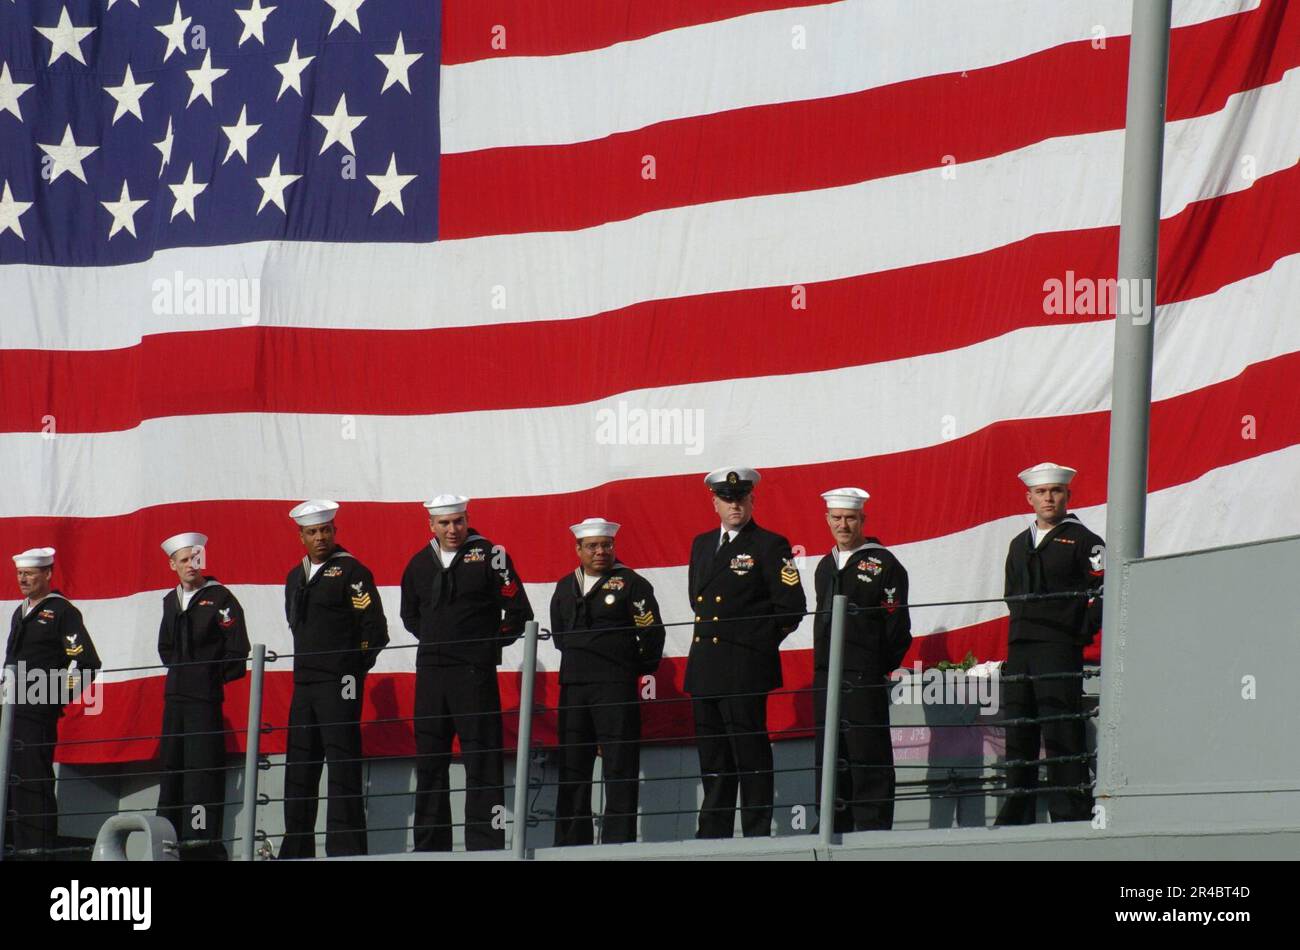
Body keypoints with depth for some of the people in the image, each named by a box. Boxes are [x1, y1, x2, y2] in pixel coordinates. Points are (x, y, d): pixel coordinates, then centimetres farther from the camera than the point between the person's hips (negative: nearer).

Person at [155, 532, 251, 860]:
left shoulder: (220, 599, -5)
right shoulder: (171, 601, 15)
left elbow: (237, 649, -8)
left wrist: (214, 677, -5)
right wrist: (177, 670, 15)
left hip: (205, 697, -7)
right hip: (175, 695, 7)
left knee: (202, 768, -11)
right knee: (171, 765, 8)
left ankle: (203, 838, -13)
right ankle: (169, 834, 13)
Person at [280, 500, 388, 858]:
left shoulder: (351, 571, -6)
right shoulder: (295, 577, 16)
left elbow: (374, 629, -9)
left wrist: (353, 670, -4)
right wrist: (306, 664, 16)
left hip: (339, 684, -8)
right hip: (304, 685, 8)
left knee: (342, 767, -9)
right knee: (299, 769, 9)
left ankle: (345, 848, -10)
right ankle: (296, 849, 14)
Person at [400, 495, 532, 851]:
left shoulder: (489, 555, -3)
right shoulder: (420, 563, 12)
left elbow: (518, 613, -2)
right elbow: (410, 615, 27)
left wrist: (489, 645, 1)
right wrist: (435, 642, 14)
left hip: (474, 672, -5)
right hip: (430, 673, 5)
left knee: (481, 760, -8)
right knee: (429, 761, 8)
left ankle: (485, 844, -9)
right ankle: (430, 845, 13)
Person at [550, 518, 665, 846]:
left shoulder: (630, 583, -2)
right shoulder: (565, 587, 15)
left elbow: (652, 633, -3)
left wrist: (642, 672, 2)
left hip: (616, 686, -6)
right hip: (572, 686, 6)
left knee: (619, 769, -6)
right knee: (572, 768, 6)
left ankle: (618, 841, -7)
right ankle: (570, 843, 10)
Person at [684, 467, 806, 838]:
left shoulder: (770, 546, -2)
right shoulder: (702, 545, 18)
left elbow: (791, 606, -6)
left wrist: (760, 643, -3)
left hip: (745, 668, -7)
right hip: (704, 666, 7)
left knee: (750, 754, -7)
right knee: (712, 758, 8)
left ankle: (757, 833, -6)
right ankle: (714, 832, 12)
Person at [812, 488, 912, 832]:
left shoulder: (883, 564, -5)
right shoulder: (825, 567, 17)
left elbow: (897, 625, -7)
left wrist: (880, 668, -8)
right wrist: (823, 667, 13)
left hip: (866, 676, -7)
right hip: (827, 675, 7)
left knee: (868, 757, -7)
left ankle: (873, 828, -6)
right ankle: (835, 830, 14)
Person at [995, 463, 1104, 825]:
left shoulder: (1082, 540, 0)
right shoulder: (1020, 544, 20)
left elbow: (1105, 591, -7)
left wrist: (1082, 631, -9)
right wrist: (1019, 632, 15)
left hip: (1060, 649, -7)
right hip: (1018, 651, 7)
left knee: (1062, 738, -10)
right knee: (1018, 740, 8)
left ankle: (1072, 816, -11)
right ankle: (1016, 818, 13)